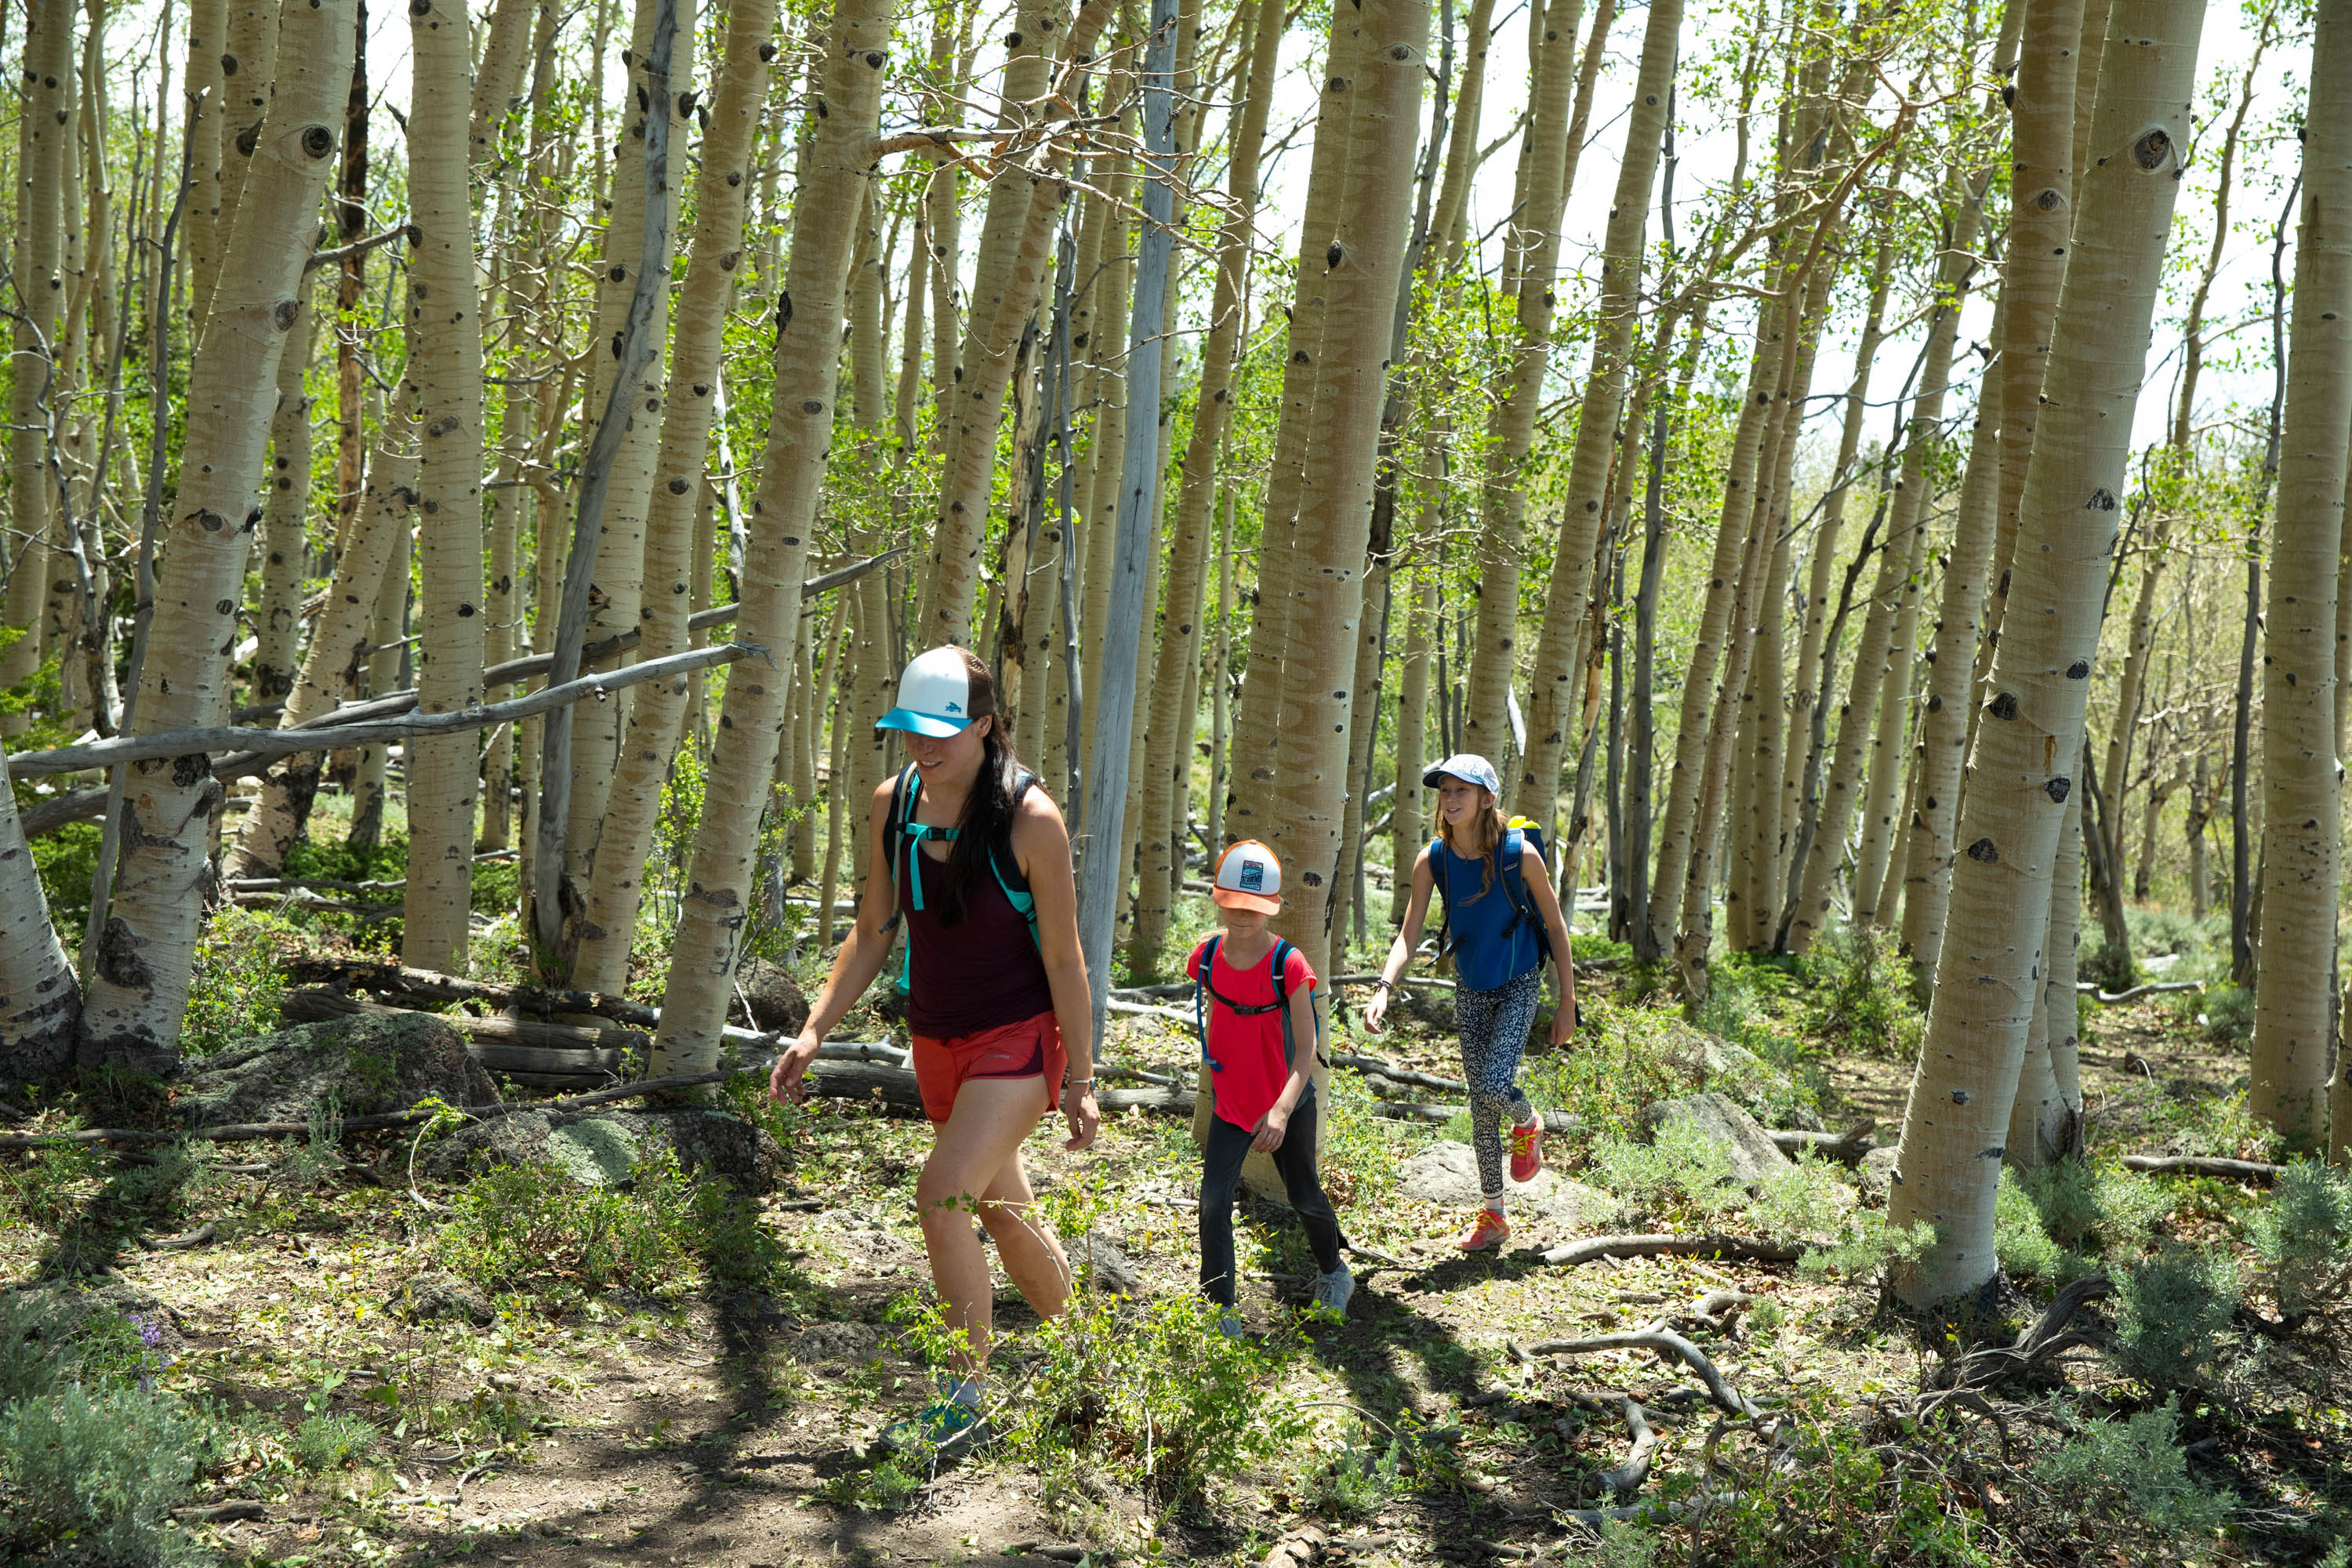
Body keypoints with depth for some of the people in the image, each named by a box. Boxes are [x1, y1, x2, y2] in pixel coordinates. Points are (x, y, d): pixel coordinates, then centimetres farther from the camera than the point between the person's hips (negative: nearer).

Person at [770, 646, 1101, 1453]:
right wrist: (814, 1031, 0)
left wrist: (1079, 1081, -10)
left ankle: (963, 1400, -10)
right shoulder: (893, 804, -2)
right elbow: (872, 934, 8)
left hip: (1018, 1038, -6)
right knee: (1002, 1213, 17)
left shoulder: (1030, 820, -18)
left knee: (943, 1194, -22)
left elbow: (1063, 957, -13)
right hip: (937, 1043, 6)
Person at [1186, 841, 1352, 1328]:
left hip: (1287, 1103, -2)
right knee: (1213, 1202, -10)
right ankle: (1219, 1312, -1)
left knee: (1304, 1198, 16)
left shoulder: (1289, 964, -21)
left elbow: (1306, 1048, -23)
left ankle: (1332, 1270, 45)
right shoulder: (1206, 957, -9)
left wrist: (1281, 1111, -35)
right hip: (1230, 1102, 3)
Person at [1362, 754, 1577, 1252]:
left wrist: (1568, 1003, -7)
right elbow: (1409, 935, -12)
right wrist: (1383, 986, -30)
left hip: (1519, 986, -4)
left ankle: (1528, 1122, 15)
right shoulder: (1432, 860, -12)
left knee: (1494, 1084, -22)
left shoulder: (1519, 853, -20)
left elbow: (1555, 927, -9)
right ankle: (1493, 1216, 23)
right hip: (1470, 990, 4)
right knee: (1481, 1107, 9)